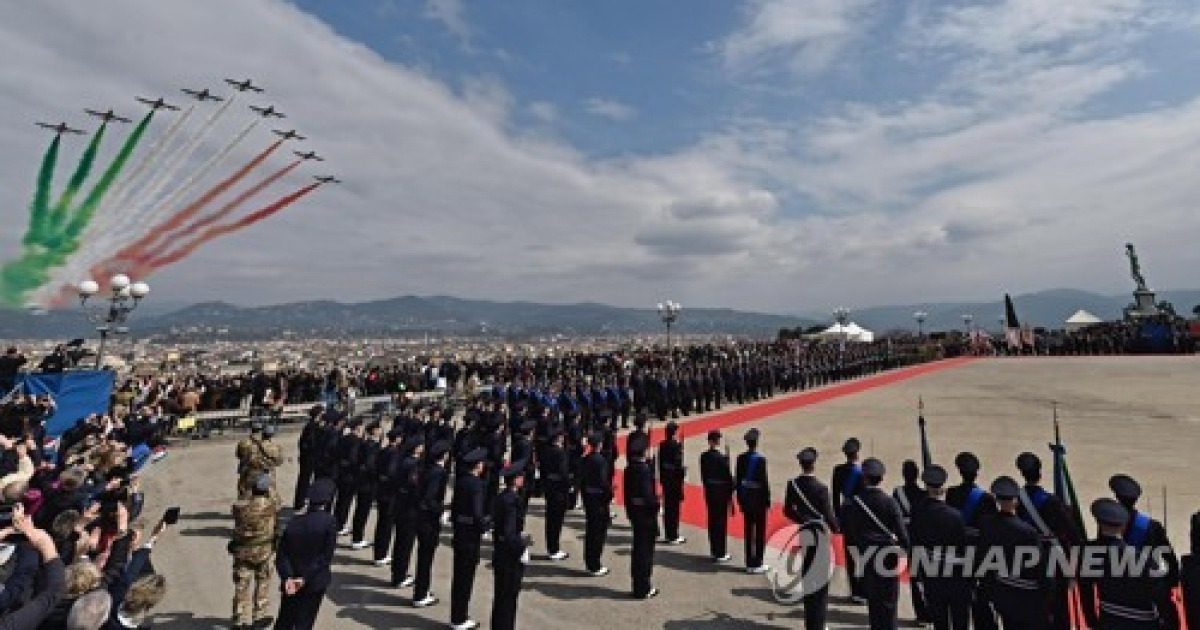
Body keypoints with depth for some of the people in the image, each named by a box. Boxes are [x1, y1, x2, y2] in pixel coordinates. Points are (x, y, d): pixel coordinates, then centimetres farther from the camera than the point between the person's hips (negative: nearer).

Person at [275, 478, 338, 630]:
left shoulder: (294, 523, -4)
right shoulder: (329, 522, -17)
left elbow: (282, 555, -7)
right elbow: (326, 556, -18)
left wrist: (287, 577, -14)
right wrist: (306, 578, -13)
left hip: (291, 583, 4)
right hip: (314, 584, -4)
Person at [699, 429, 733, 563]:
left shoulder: (704, 456, -2)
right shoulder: (722, 458, -19)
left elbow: (703, 475, 5)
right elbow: (728, 477, -14)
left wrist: (707, 487, 15)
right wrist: (731, 493, -3)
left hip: (709, 492, 6)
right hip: (722, 493, -6)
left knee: (712, 521, 15)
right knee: (721, 522, 4)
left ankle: (714, 551, 27)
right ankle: (720, 554, 12)